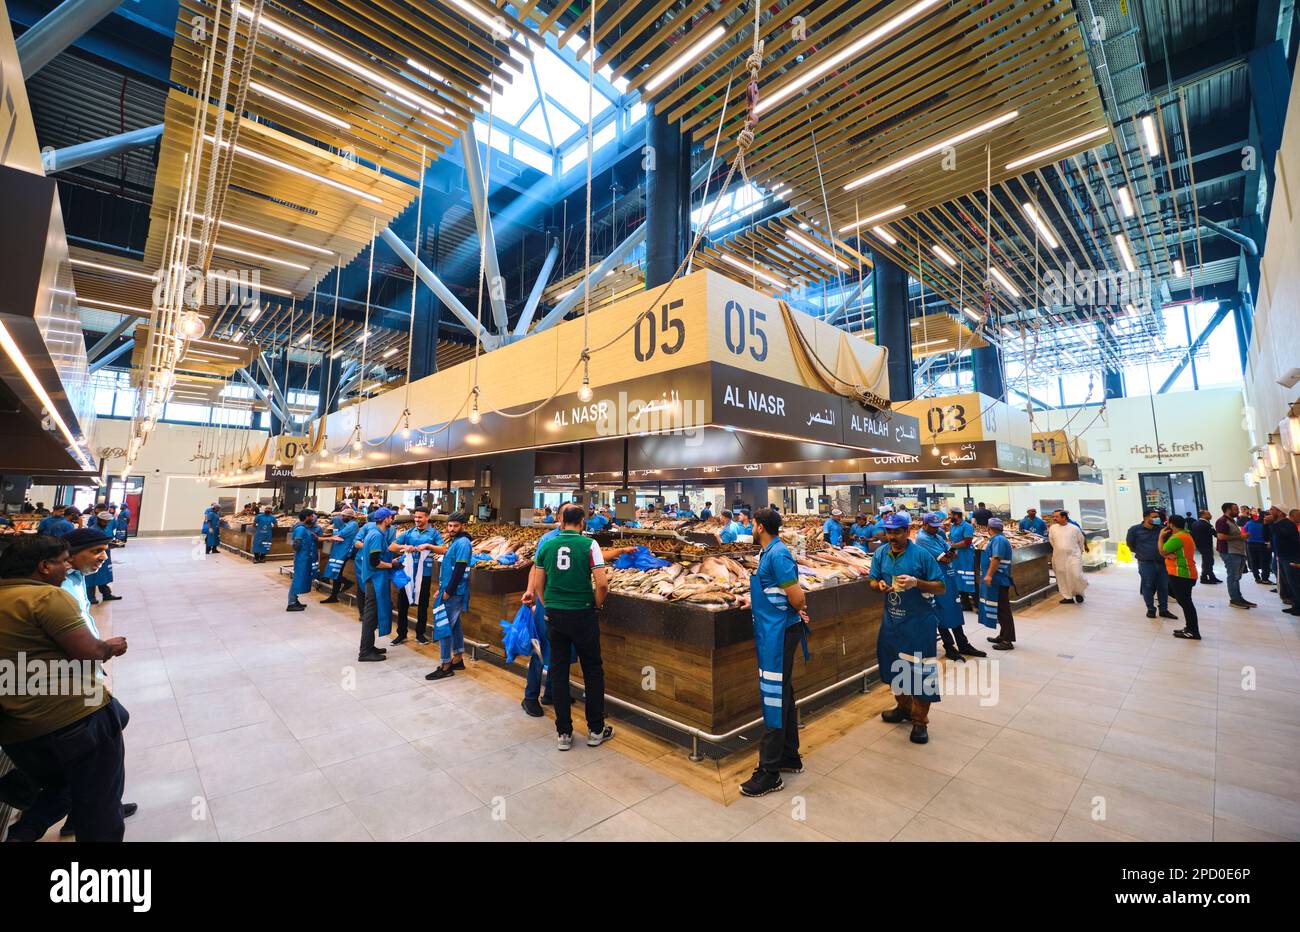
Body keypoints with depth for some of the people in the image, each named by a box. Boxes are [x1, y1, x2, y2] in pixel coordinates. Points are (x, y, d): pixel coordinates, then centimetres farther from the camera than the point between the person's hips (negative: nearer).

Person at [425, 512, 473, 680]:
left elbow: (459, 570, -22)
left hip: (453, 593, -10)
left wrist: (448, 591, -19)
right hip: (449, 591, 10)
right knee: (454, 625, 15)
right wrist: (441, 588, 16)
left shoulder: (463, 543, -17)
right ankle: (457, 660, 25)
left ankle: (446, 667, 1)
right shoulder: (455, 541, 15)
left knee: (444, 627, -6)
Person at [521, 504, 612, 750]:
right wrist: (597, 605, 3)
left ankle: (563, 733, 21)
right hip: (583, 615, -3)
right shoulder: (589, 545, -10)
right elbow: (602, 584, -15)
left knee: (558, 671, 13)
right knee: (593, 670, 12)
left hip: (554, 616, 3)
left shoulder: (546, 545, -1)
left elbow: (538, 583, 4)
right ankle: (596, 730, 21)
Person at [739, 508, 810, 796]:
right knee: (782, 695, 19)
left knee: (775, 699, -1)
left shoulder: (777, 554, -20)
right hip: (772, 631, 10)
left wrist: (799, 611, -4)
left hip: (779, 633, -10)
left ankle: (770, 773, 10)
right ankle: (789, 757, 34)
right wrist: (756, 602, 8)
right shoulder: (769, 552, 10)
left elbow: (797, 596, -23)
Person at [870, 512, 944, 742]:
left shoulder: (921, 554, -12)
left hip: (919, 620, -5)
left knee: (920, 669, 1)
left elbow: (941, 588, -9)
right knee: (893, 664, 16)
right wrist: (879, 585, -15)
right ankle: (904, 707, 38)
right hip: (892, 619, 5)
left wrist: (916, 582, -26)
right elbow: (873, 582, 8)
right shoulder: (881, 553, 1)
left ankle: (920, 721, 17)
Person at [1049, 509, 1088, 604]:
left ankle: (1078, 592, 18)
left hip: (1073, 556, -2)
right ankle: (1068, 597, 16)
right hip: (1059, 557, 2)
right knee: (1063, 578, 5)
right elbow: (1051, 540, 16)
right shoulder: (1053, 528, 3)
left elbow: (1081, 540, 12)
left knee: (1076, 575, -10)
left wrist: (1079, 551, 20)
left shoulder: (1074, 528, -3)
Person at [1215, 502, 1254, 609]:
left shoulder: (1232, 521, 19)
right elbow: (1221, 536, -24)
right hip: (1230, 553, -10)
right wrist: (1239, 536, -18)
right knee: (1233, 577, -6)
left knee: (1236, 577, 14)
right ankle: (1234, 600, -2)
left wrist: (1243, 537, 14)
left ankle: (1238, 598, 20)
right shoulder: (1222, 521, -14)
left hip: (1238, 552, 10)